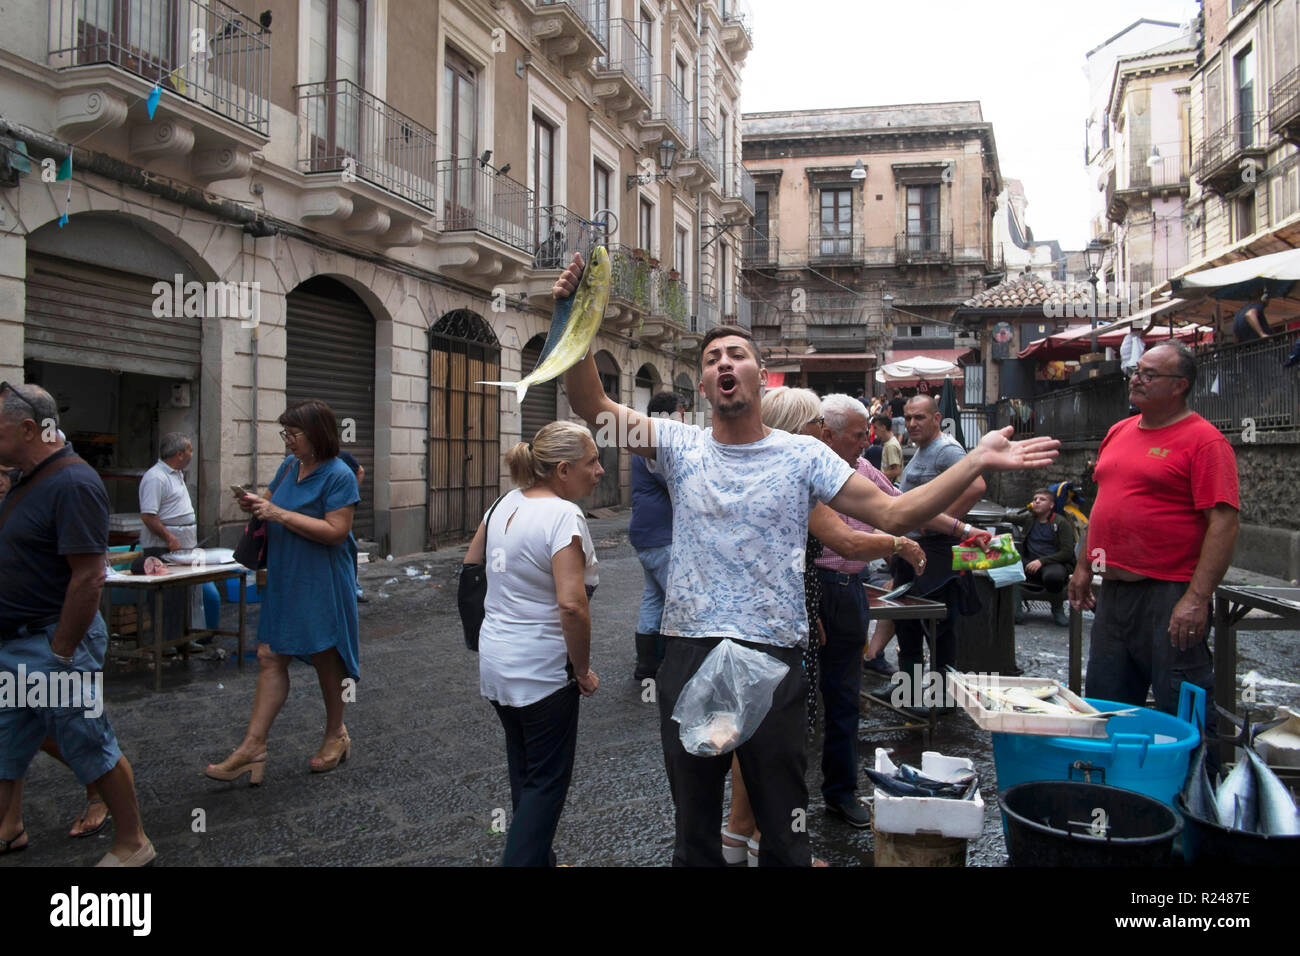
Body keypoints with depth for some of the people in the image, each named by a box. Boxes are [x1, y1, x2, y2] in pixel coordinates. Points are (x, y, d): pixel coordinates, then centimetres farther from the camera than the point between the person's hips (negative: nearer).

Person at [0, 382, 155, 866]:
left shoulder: (72, 484, -22)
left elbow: (89, 577, -25)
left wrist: (61, 653, -21)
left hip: (51, 643, -9)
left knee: (90, 747, 3)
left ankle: (132, 845, 17)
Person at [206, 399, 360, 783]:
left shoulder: (338, 475, -14)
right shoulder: (288, 467, 9)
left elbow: (336, 531, -22)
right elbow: (277, 507, 22)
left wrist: (280, 514, -21)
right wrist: (258, 505, -1)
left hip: (322, 584, -7)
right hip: (283, 579, 7)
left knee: (326, 659, 9)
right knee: (270, 658, 4)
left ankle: (336, 735, 28)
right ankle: (253, 748, 7)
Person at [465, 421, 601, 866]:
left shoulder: (507, 503, 3)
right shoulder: (564, 516, -21)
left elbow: (470, 565, 16)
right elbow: (571, 604, -29)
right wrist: (583, 670, -16)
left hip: (495, 659, 8)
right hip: (543, 670, -8)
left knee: (523, 769, 23)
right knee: (548, 781, 7)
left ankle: (535, 855, 37)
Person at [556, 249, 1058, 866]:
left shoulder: (803, 456, 0)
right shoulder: (681, 447, 2)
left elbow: (893, 513, -4)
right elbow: (592, 406, -6)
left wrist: (977, 462, -12)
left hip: (773, 659, -1)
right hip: (688, 656, 1)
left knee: (784, 833, 13)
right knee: (693, 828, 18)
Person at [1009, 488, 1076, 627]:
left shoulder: (1061, 523, 1)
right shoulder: (1028, 518, 15)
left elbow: (1067, 553, -8)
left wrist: (1042, 561, -18)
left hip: (1054, 563, -4)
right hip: (1031, 564, 4)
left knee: (1052, 576, -41)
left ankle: (1057, 610, -8)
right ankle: (1017, 611, -30)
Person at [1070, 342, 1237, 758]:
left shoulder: (1203, 439, -10)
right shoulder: (1119, 432, 14)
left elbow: (1224, 523, -16)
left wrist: (1197, 598, -22)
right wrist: (1083, 567, 18)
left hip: (1169, 597, -8)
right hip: (1113, 591, 8)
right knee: (1105, 710, 15)